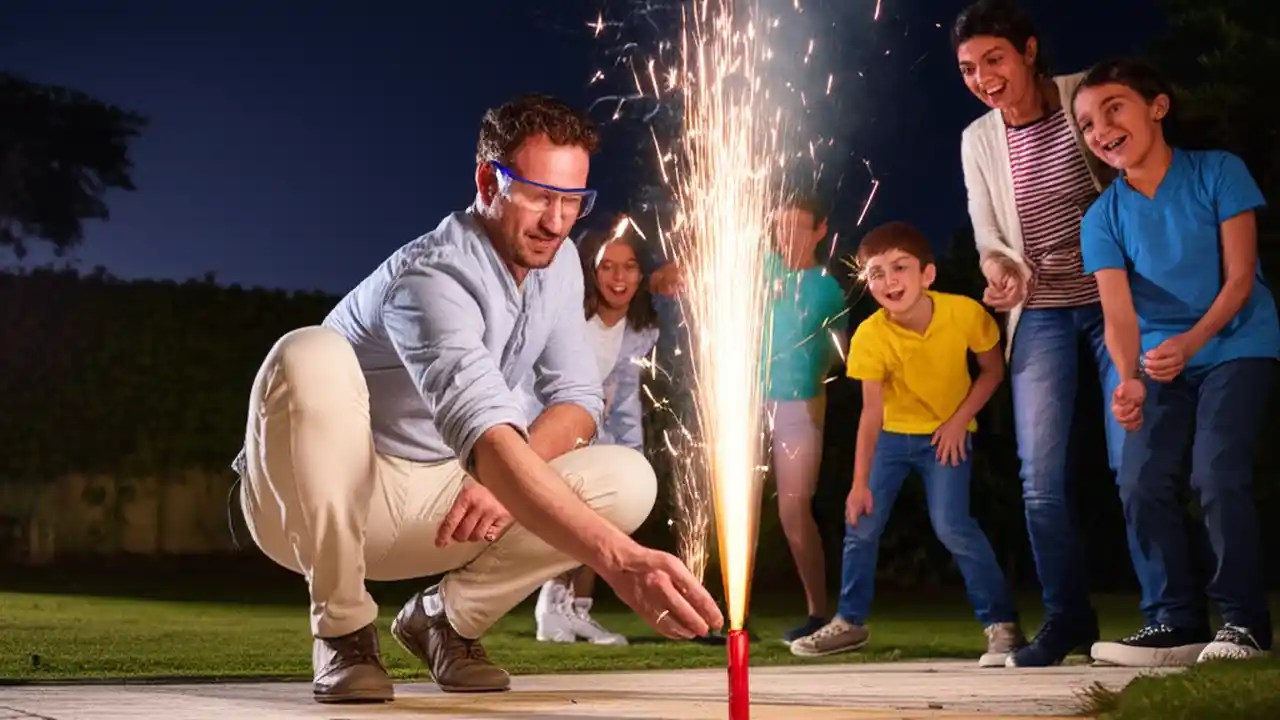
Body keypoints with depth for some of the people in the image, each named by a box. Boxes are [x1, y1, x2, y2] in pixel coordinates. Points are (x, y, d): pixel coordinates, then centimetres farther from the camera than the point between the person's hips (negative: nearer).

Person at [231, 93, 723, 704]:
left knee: (627, 480, -15)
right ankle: (343, 631, -19)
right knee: (311, 357, -38)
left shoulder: (558, 263, -3)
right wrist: (618, 559, -58)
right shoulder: (432, 278, -29)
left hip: (430, 506, 6)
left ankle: (445, 617, 5)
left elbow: (577, 398, 1)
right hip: (312, 503, -6)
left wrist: (509, 478, -23)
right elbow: (486, 438, -44)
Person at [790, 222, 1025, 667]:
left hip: (946, 434, -2)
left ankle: (1001, 624, -6)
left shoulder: (964, 313, -26)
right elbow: (871, 412, -20)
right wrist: (860, 482, -21)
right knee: (861, 523, 0)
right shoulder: (870, 335, -24)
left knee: (952, 525, -17)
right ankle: (850, 622, 19)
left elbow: (993, 369, -8)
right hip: (892, 435, 2)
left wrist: (958, 420, -16)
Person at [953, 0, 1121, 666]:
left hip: (1115, 297, -3)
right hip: (1040, 314, 3)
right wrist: (1000, 270, -16)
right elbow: (989, 240, 7)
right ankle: (1067, 617, 13)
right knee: (1040, 475, 0)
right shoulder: (978, 140, 4)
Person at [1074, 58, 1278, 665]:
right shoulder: (1103, 218, -5)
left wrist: (1190, 343, -30)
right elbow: (1118, 314, -14)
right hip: (1164, 362, 4)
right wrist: (1129, 380, -35)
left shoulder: (1219, 173, -12)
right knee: (1141, 482, -9)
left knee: (1217, 472, -19)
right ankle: (1175, 624, 0)